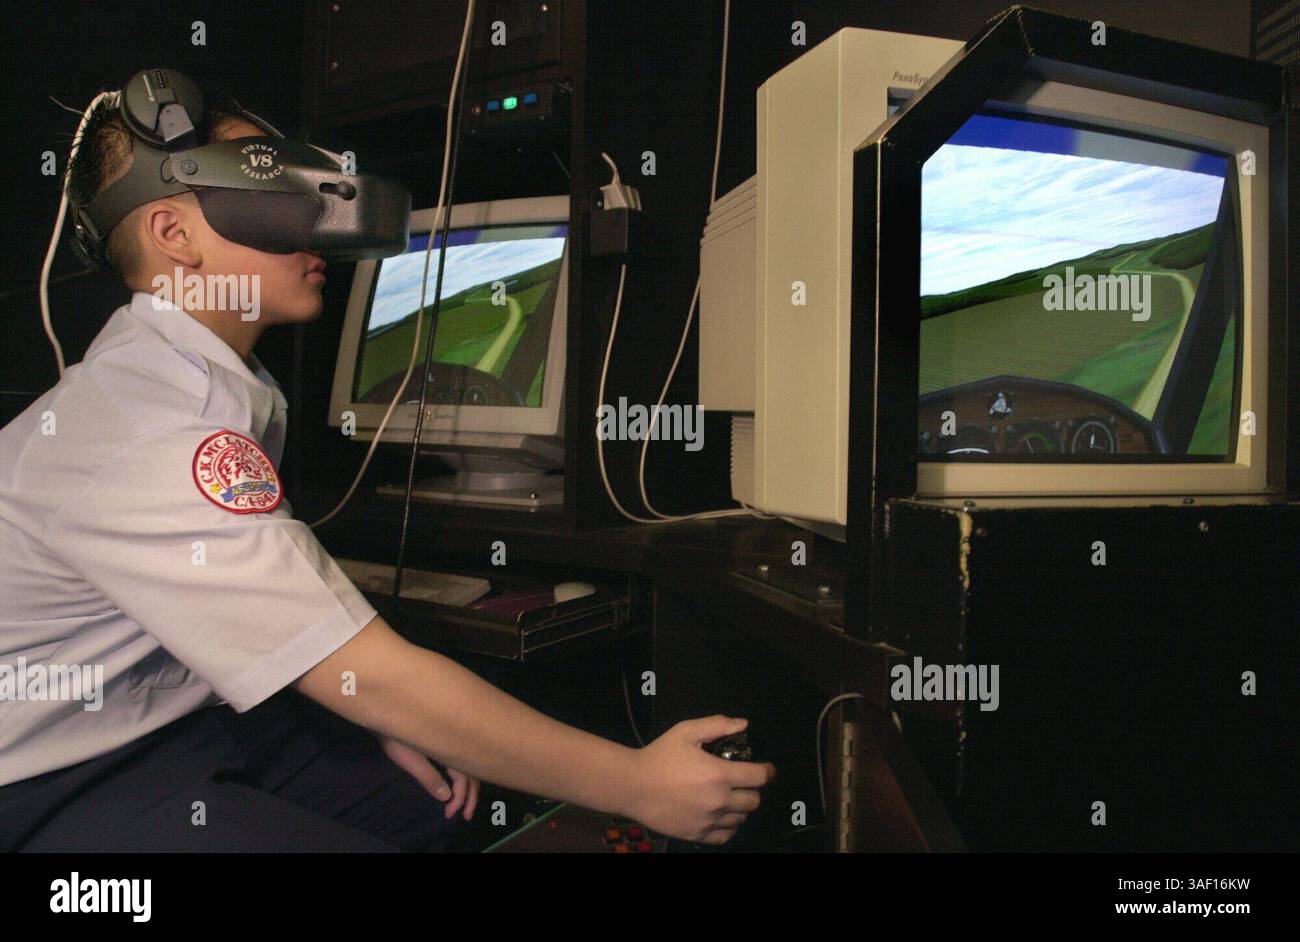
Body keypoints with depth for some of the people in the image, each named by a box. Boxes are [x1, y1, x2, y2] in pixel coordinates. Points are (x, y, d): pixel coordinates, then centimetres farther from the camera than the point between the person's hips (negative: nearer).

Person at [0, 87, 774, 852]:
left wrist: (376, 710, -3)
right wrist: (636, 786, -26)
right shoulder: (151, 432, -29)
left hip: (185, 705, 9)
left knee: (444, 790, 2)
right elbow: (370, 675, -31)